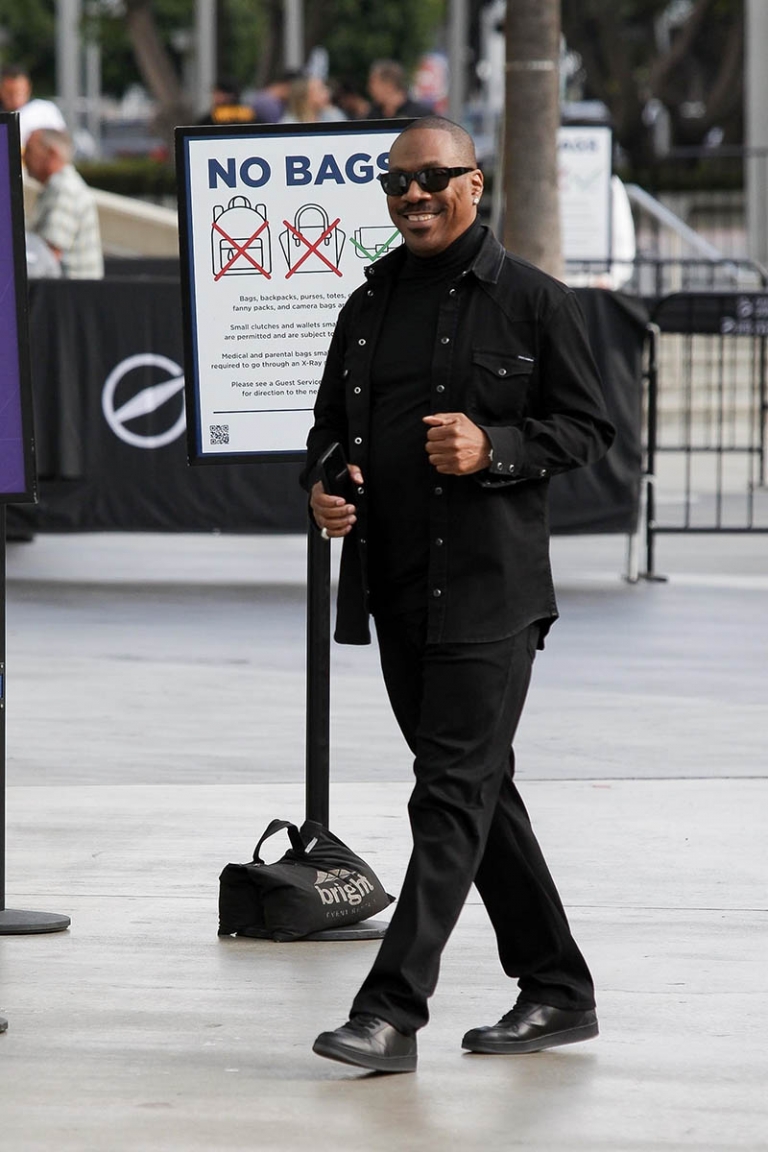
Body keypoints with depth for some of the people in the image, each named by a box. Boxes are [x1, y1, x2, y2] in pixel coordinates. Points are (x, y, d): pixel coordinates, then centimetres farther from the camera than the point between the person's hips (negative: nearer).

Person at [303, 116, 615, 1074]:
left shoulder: (532, 301, -2)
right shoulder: (370, 306, 15)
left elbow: (586, 427, -2)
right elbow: (331, 424, 22)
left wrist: (493, 449, -18)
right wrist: (321, 486, 0)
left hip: (489, 587, -7)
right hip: (394, 587, 7)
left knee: (454, 794, -11)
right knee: (480, 790, 12)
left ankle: (392, 1013, -16)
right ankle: (557, 992, 22)